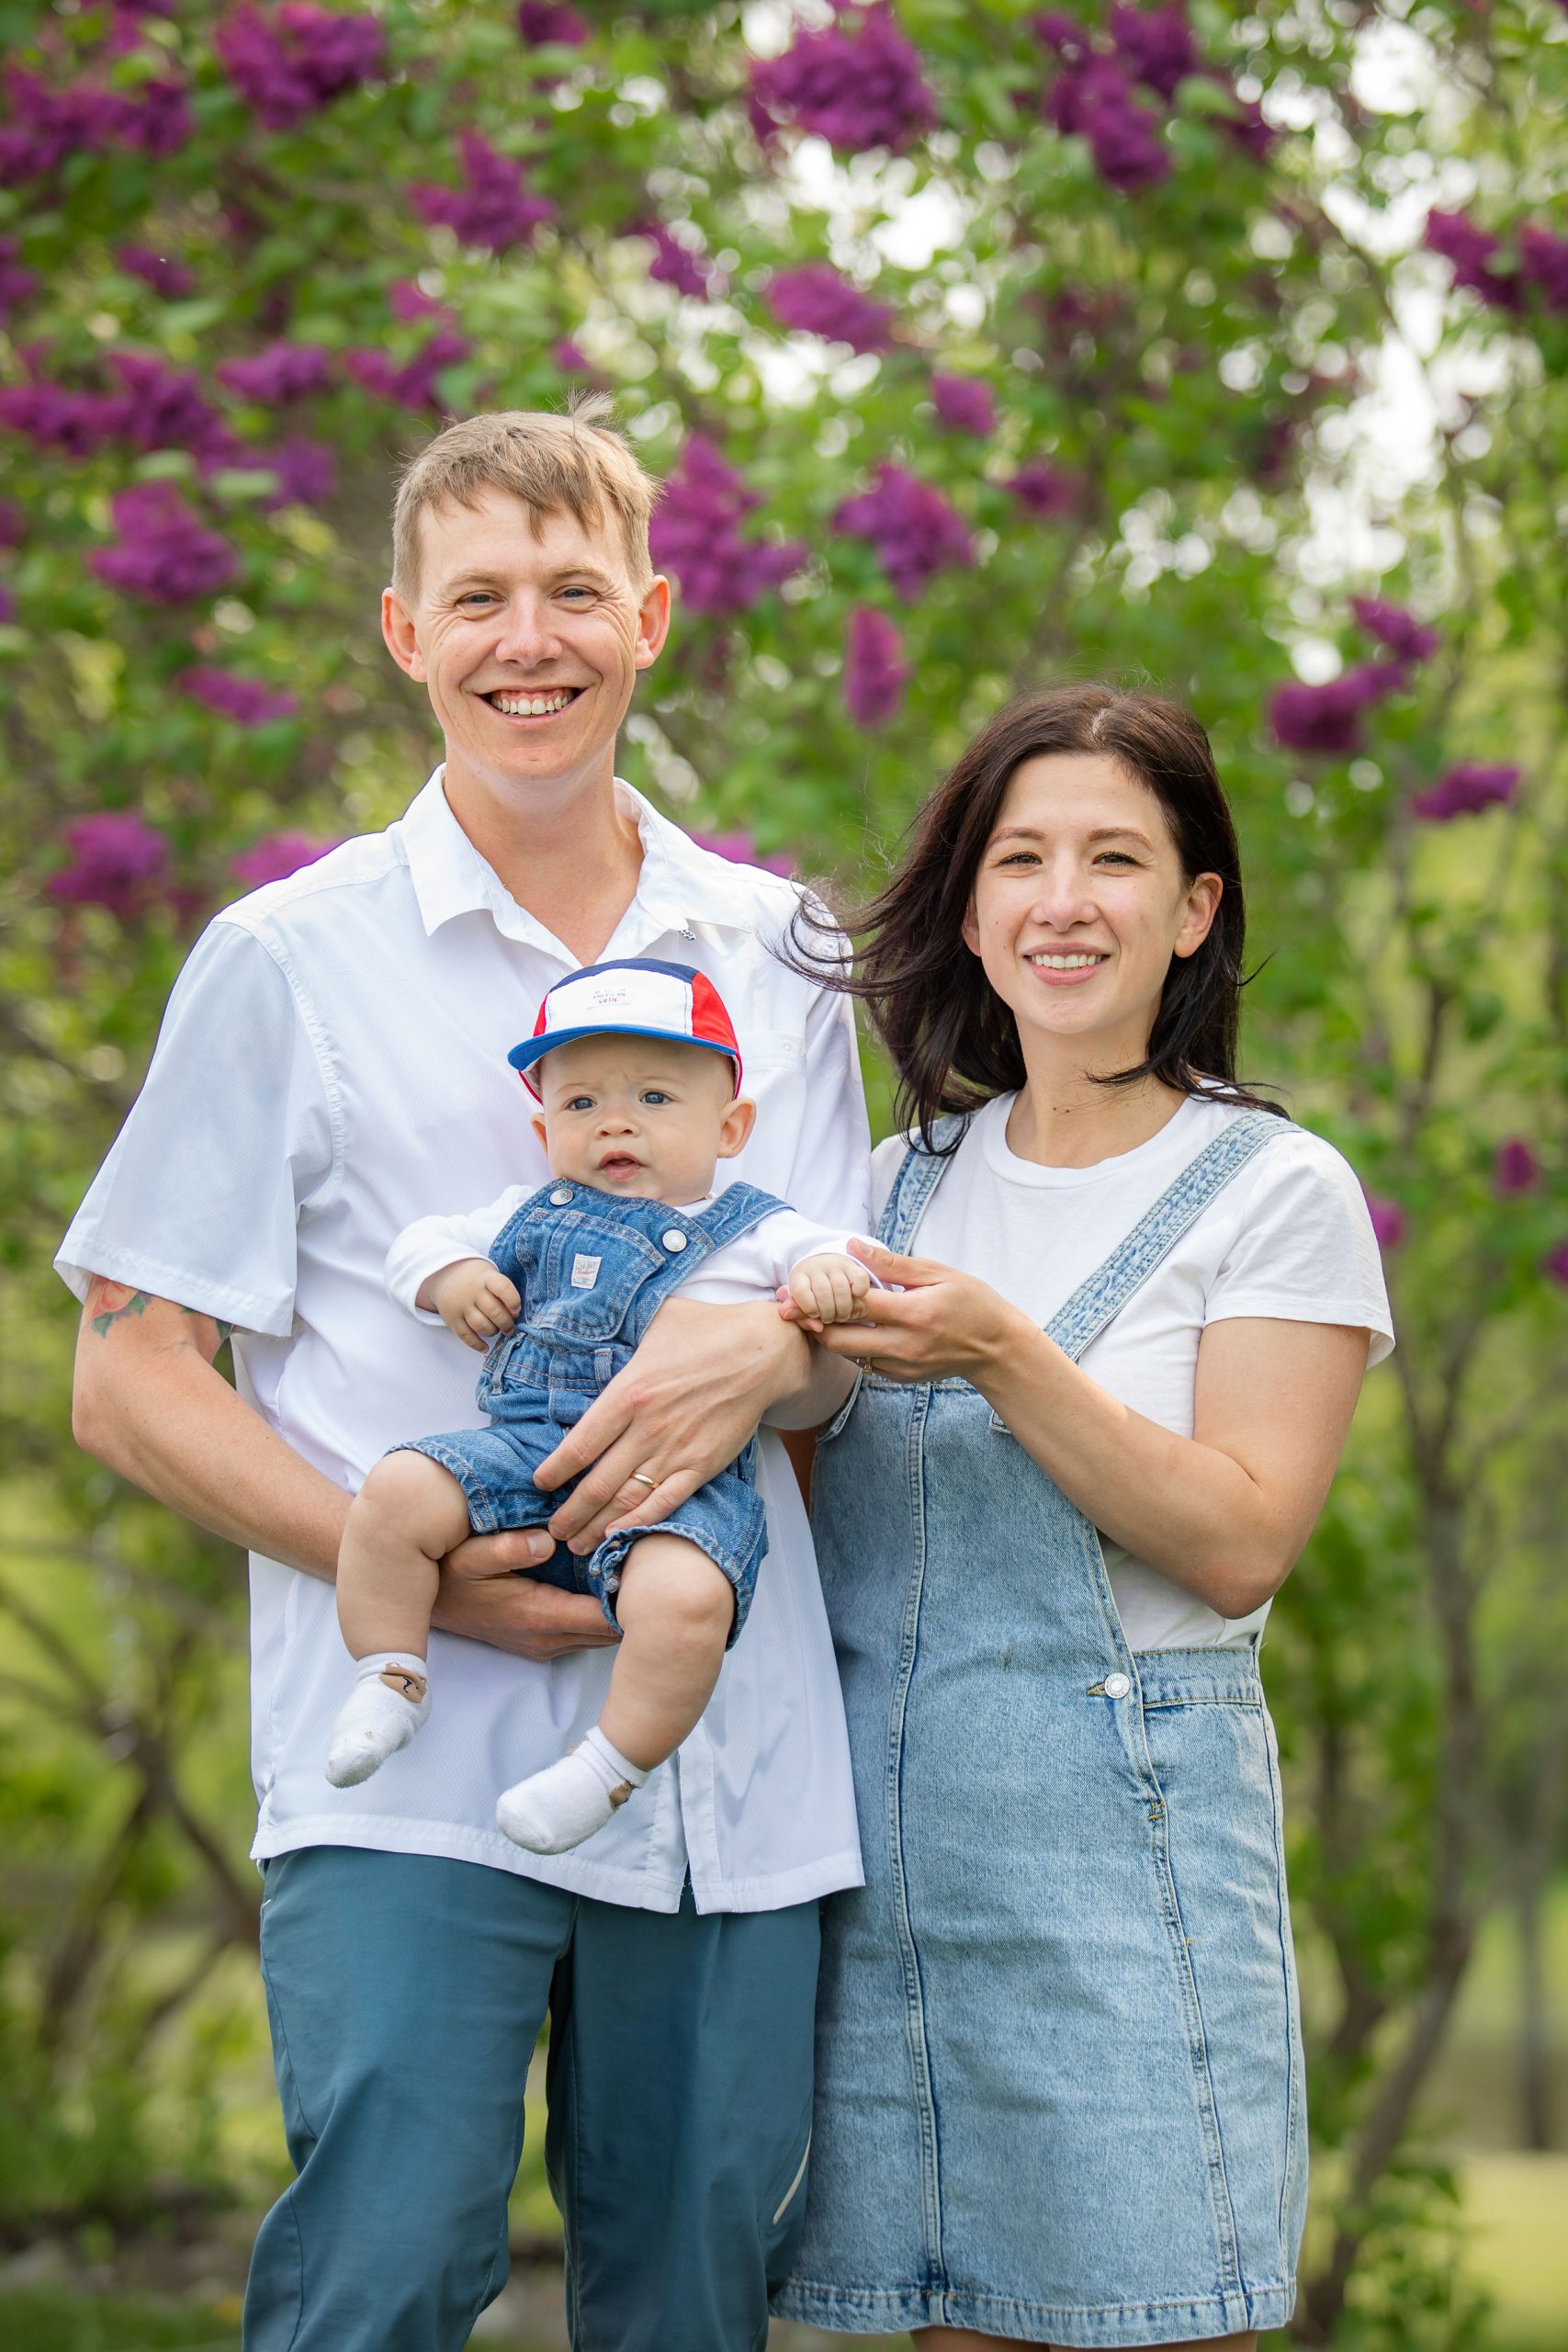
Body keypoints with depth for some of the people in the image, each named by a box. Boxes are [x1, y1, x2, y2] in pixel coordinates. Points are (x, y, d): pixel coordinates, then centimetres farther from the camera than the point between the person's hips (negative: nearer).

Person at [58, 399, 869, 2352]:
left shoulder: (776, 957, 13)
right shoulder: (291, 961, 3)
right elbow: (130, 1381, 2)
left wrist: (770, 1348, -10)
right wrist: (415, 1567, -14)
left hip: (734, 1761, 3)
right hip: (413, 1765, -3)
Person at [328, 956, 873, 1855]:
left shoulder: (755, 1233, 14)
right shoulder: (532, 1218, 23)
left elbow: (836, 1256, 6)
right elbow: (423, 1242, 28)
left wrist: (829, 1276, -18)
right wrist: (449, 1278, 6)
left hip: (682, 1478, -3)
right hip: (529, 1449, 4)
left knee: (683, 1598, -35)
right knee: (395, 1493, -21)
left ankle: (613, 1765, -16)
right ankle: (390, 1679, -4)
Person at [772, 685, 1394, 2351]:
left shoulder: (1276, 1193, -1)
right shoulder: (903, 1183, 13)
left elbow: (1241, 1544, -12)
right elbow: (823, 1501, 16)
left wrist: (1001, 1356, -20)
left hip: (1122, 1825, -4)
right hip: (883, 1829, 4)